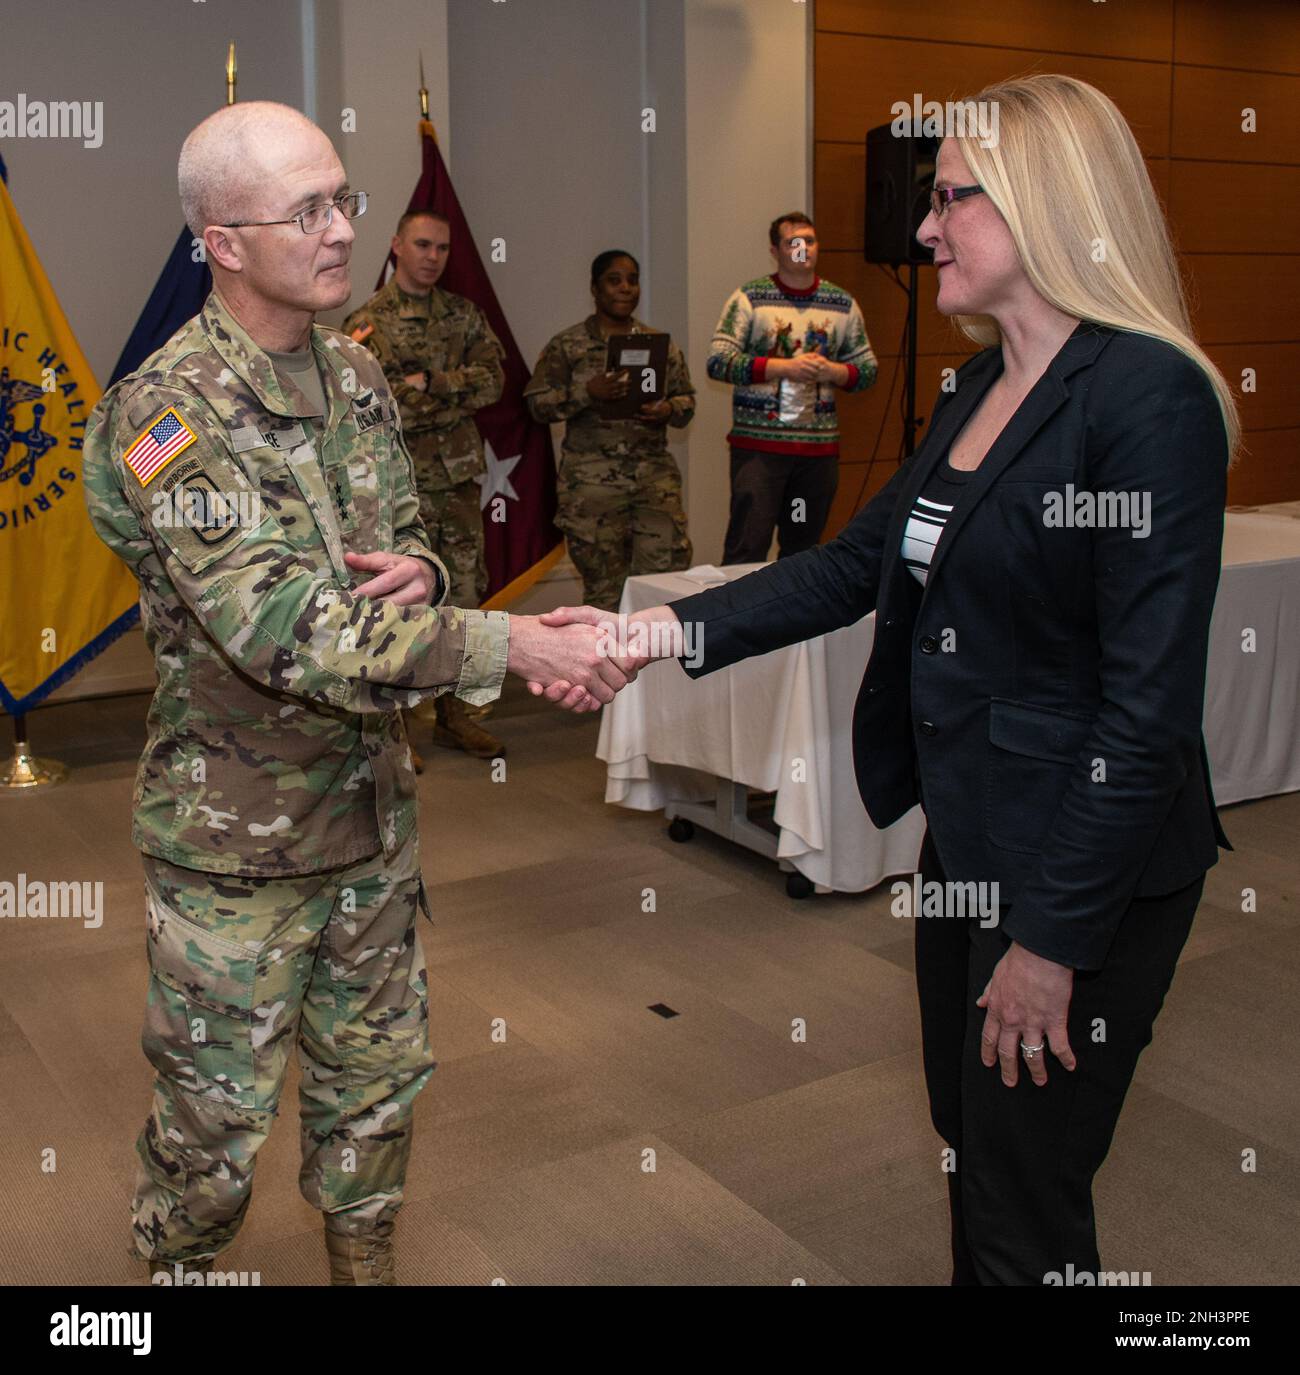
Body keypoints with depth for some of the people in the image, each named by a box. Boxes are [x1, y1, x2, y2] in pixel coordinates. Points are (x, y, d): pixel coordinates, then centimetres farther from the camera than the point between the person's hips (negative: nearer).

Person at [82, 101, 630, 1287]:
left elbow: (411, 535, 13)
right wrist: (507, 645, -31)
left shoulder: (356, 375, 3)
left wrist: (417, 573, -12)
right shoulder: (168, 415, -20)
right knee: (217, 1116, 11)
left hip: (374, 808, 7)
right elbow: (288, 634, -29)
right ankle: (175, 1262, 37)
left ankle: (365, 1262, 42)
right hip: (238, 838, -6)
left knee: (380, 1076, 20)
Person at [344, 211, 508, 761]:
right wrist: (455, 396, -15)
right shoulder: (366, 324, -4)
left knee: (464, 598, 11)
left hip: (459, 482, 5)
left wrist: (427, 382, -14)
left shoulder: (463, 315, 11)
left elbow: (492, 379, -3)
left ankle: (454, 716, 23)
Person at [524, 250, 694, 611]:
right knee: (604, 584, 2)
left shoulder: (661, 344, 12)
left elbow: (687, 398, 15)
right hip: (591, 483, -2)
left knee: (670, 568, -7)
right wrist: (588, 393, -18)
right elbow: (539, 404, -2)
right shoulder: (567, 345, 3)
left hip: (655, 476, 3)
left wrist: (668, 411, -8)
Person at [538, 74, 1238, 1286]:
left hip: (1086, 867, -8)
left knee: (1026, 1209, 8)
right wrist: (664, 632, 0)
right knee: (970, 1153, 23)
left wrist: (1053, 937, -19)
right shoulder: (984, 387, 8)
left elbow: (1149, 704, -22)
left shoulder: (1150, 399, -19)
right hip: (968, 838, 8)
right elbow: (855, 564, 9)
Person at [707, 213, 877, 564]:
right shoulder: (749, 298, 1)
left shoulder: (842, 303, 12)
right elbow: (718, 362, -8)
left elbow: (867, 369, 15)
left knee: (803, 547, 10)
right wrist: (785, 367, -16)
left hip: (820, 447, 4)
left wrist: (832, 372, -7)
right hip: (758, 444, -4)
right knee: (747, 548, -8)